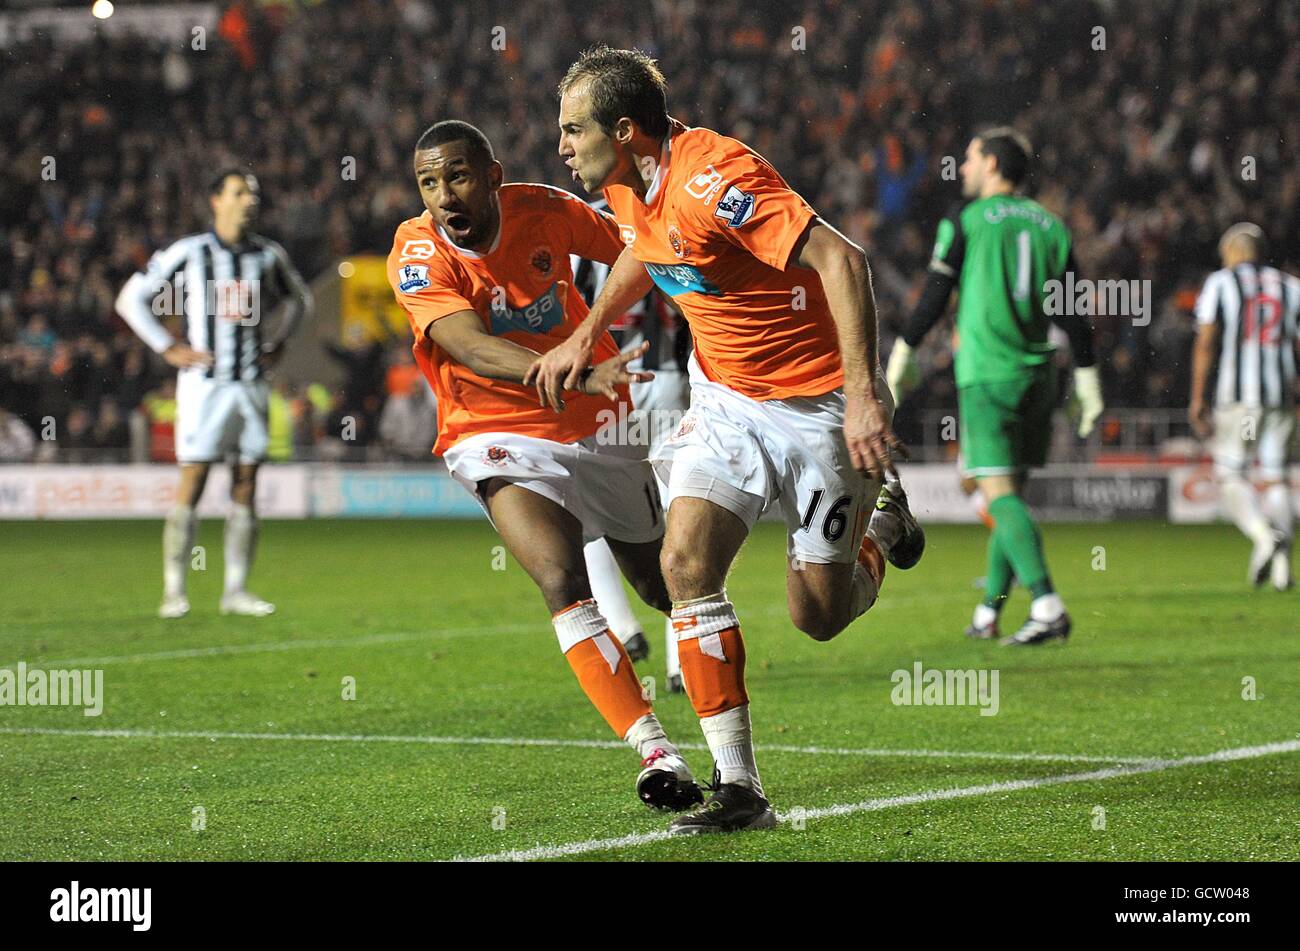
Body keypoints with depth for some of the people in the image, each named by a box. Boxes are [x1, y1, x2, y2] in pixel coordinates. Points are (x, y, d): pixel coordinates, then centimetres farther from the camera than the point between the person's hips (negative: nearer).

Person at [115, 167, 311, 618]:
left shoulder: (269, 255, 8)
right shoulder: (188, 253, -4)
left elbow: (299, 298, 27)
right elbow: (131, 299, 1)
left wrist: (278, 342, 13)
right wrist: (169, 349, -4)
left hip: (251, 383, 4)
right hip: (205, 380, -4)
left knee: (246, 484, 3)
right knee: (193, 480, -8)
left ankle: (236, 589, 8)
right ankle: (174, 590, -5)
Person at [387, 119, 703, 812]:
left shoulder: (544, 210, -11)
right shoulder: (418, 255, -20)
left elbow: (631, 248, 8)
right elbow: (472, 348, -35)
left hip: (597, 425, 4)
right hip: (501, 440, -3)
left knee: (665, 585, 17)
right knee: (562, 582, -27)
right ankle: (656, 753, -29)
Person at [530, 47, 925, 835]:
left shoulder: (710, 178, -28)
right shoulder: (628, 185, 0)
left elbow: (841, 260, -32)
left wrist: (864, 391, -36)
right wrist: (587, 335, 17)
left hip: (821, 406, -7)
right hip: (726, 400, 7)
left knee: (819, 615, 0)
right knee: (687, 561, -14)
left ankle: (881, 523, 35)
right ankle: (739, 788, -12)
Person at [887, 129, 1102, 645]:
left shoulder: (966, 217, -1)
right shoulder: (1050, 225, 12)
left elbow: (934, 296, -4)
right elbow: (1073, 314, 10)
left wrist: (900, 359, 4)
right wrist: (1088, 385, 12)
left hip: (986, 375, -5)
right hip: (1037, 373, 5)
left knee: (1001, 495, -10)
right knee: (1011, 492, 13)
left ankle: (1047, 606, -25)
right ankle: (988, 614, 17)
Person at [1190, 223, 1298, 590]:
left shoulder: (1220, 284, 3)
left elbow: (1205, 343, -4)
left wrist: (1197, 398, -2)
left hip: (1238, 394, -3)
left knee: (1231, 477, 2)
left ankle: (1264, 535, -24)